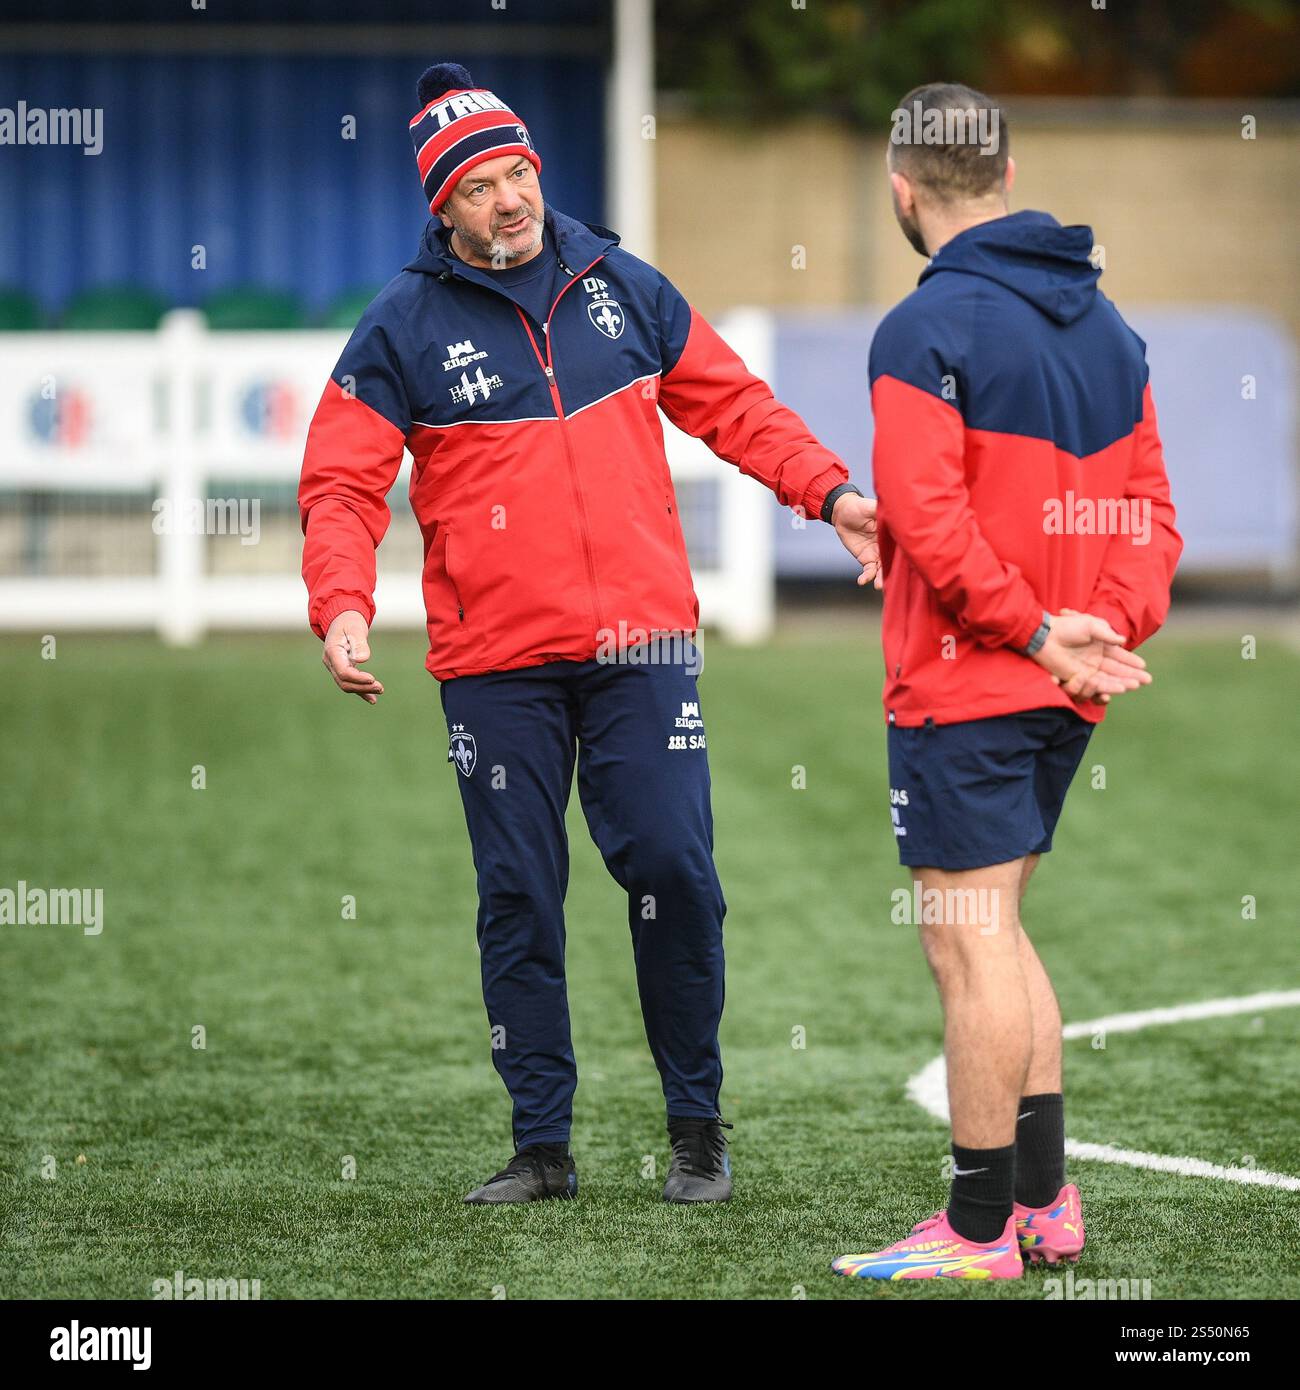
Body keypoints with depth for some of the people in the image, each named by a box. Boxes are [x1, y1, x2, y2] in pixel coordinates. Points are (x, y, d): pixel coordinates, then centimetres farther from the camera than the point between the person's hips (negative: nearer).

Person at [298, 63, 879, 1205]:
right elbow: (341, 485, -2)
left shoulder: (624, 289, 7)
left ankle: (698, 1125, 10)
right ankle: (542, 1143, 13)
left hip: (640, 646, 1)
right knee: (519, 898, 3)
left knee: (672, 868, -5)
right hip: (496, 666, -1)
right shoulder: (405, 329, -1)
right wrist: (343, 607, -19)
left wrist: (830, 491, 4)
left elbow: (733, 404, 15)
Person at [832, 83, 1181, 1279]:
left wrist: (1034, 630, -16)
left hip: (965, 687, -8)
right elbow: (1146, 501, 10)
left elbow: (926, 513, -22)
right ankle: (1045, 1200, 20)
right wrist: (1110, 626, 1)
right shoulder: (1102, 321, 11)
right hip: (1066, 692, 8)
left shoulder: (927, 331, -14)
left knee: (970, 950, -3)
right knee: (997, 934, 19)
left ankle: (979, 1234, 1)